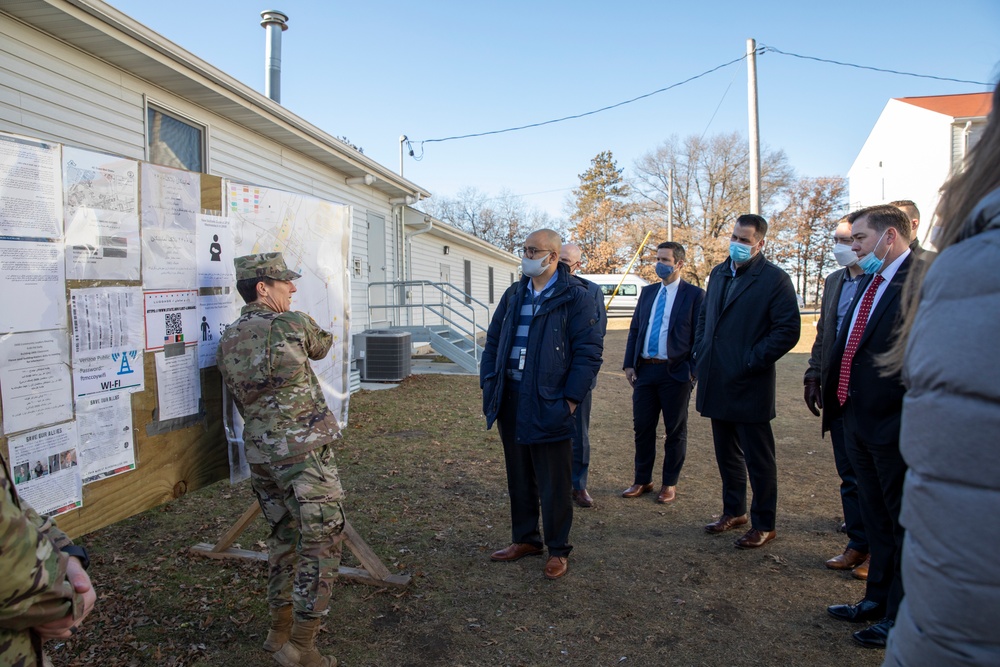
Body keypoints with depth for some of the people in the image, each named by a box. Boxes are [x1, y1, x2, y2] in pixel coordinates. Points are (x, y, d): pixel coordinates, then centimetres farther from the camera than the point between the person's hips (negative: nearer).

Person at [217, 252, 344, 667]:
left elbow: (241, 401, 15)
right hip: (303, 451, -7)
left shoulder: (227, 343, 8)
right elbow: (322, 346, 10)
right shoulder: (292, 324, -10)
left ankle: (280, 629, 32)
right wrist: (323, 333, 31)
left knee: (283, 538, 20)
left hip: (259, 454, 7)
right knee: (321, 543, 2)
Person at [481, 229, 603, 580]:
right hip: (511, 402, 6)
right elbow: (493, 341, 17)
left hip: (549, 403, -6)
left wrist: (571, 398, -14)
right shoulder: (513, 295, 13)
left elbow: (589, 351, -9)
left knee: (554, 482, 5)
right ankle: (525, 538, 32)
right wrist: (489, 383, 7)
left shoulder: (575, 297, -6)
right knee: (519, 476, 16)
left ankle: (558, 549, 20)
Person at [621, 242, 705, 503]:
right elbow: (635, 329, 13)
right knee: (642, 427, 10)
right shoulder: (647, 292, 12)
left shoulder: (694, 295, -3)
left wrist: (693, 371, -11)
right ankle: (642, 480, 24)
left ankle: (670, 484, 22)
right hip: (645, 370, 5)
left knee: (675, 431, 8)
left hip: (675, 373, -5)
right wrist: (629, 364, 5)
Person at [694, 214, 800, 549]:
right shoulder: (718, 273, 12)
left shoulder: (775, 279, -9)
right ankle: (733, 511, 34)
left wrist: (752, 362, -15)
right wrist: (701, 354, 9)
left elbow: (788, 330, -13)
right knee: (727, 454, 18)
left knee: (758, 458, 5)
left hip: (749, 386, -7)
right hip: (717, 383, 7)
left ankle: (764, 524, 18)